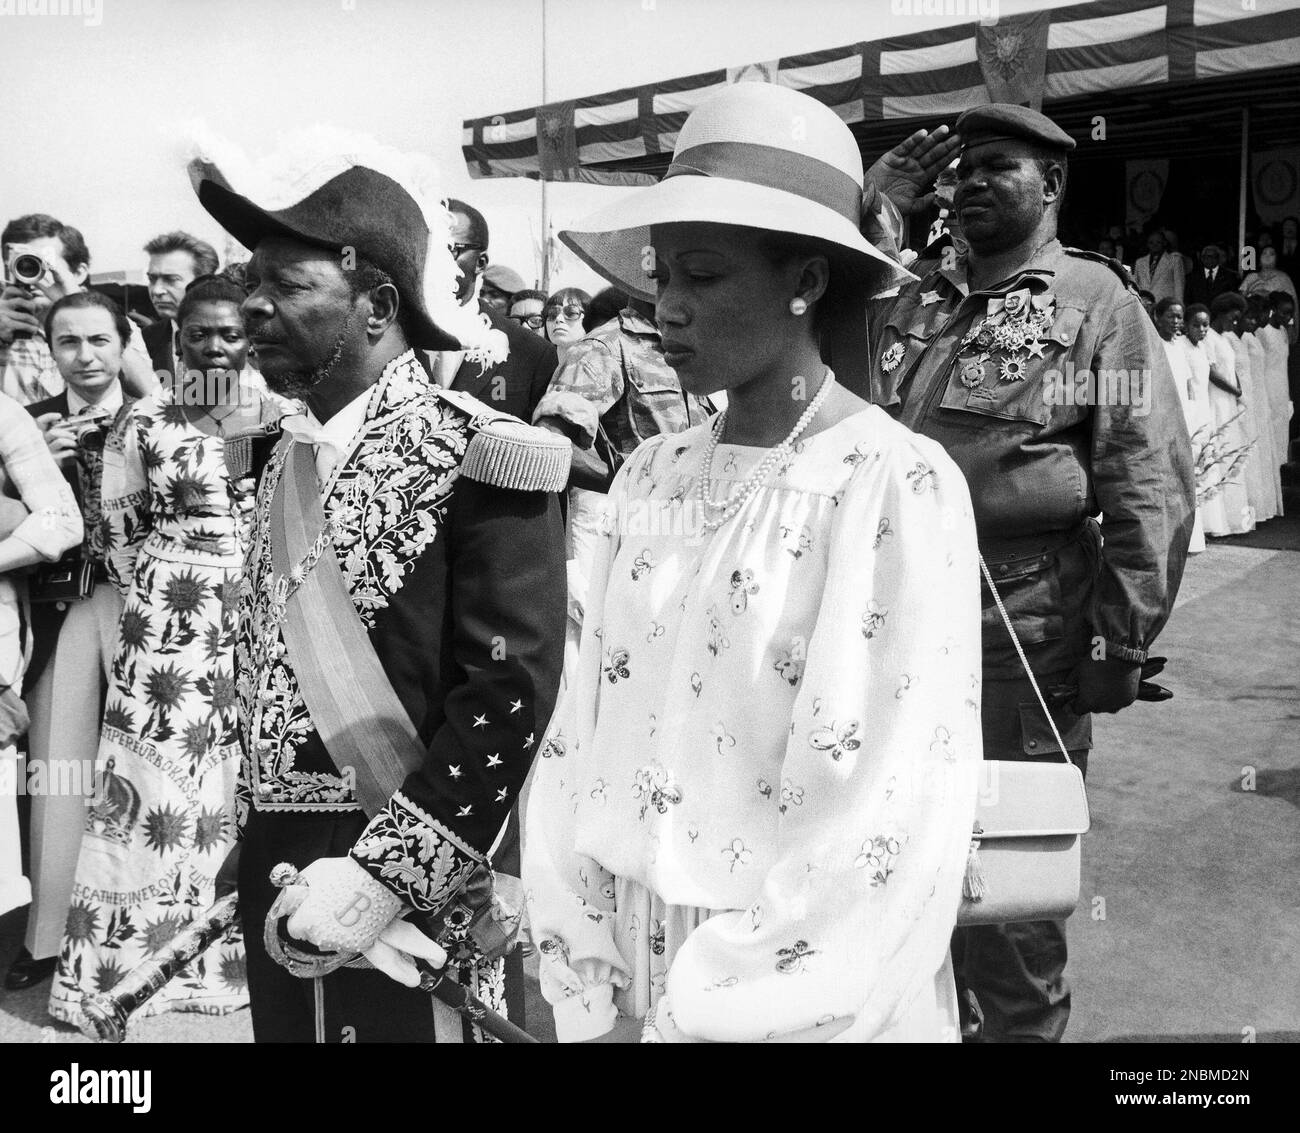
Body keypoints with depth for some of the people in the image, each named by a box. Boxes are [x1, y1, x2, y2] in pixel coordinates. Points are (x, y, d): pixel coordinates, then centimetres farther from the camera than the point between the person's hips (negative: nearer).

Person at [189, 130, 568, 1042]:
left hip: (414, 896, -6)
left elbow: (513, 689, -20)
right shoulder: (283, 458, 9)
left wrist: (385, 873, -21)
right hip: (277, 879, 7)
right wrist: (255, 855, 11)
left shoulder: (474, 455, -14)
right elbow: (265, 665, 13)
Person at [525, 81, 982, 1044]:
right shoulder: (648, 477, -1)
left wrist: (699, 1018, -15)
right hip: (629, 979, 5)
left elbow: (889, 823, -19)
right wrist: (590, 988, -5)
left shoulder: (900, 484, -16)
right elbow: (580, 736, 0)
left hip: (808, 1003, -4)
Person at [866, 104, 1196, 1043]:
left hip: (1025, 621, -5)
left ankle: (1021, 1024, 31)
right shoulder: (906, 307, 12)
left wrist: (1124, 638, -14)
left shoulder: (1098, 303, -2)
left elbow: (1151, 485, -9)